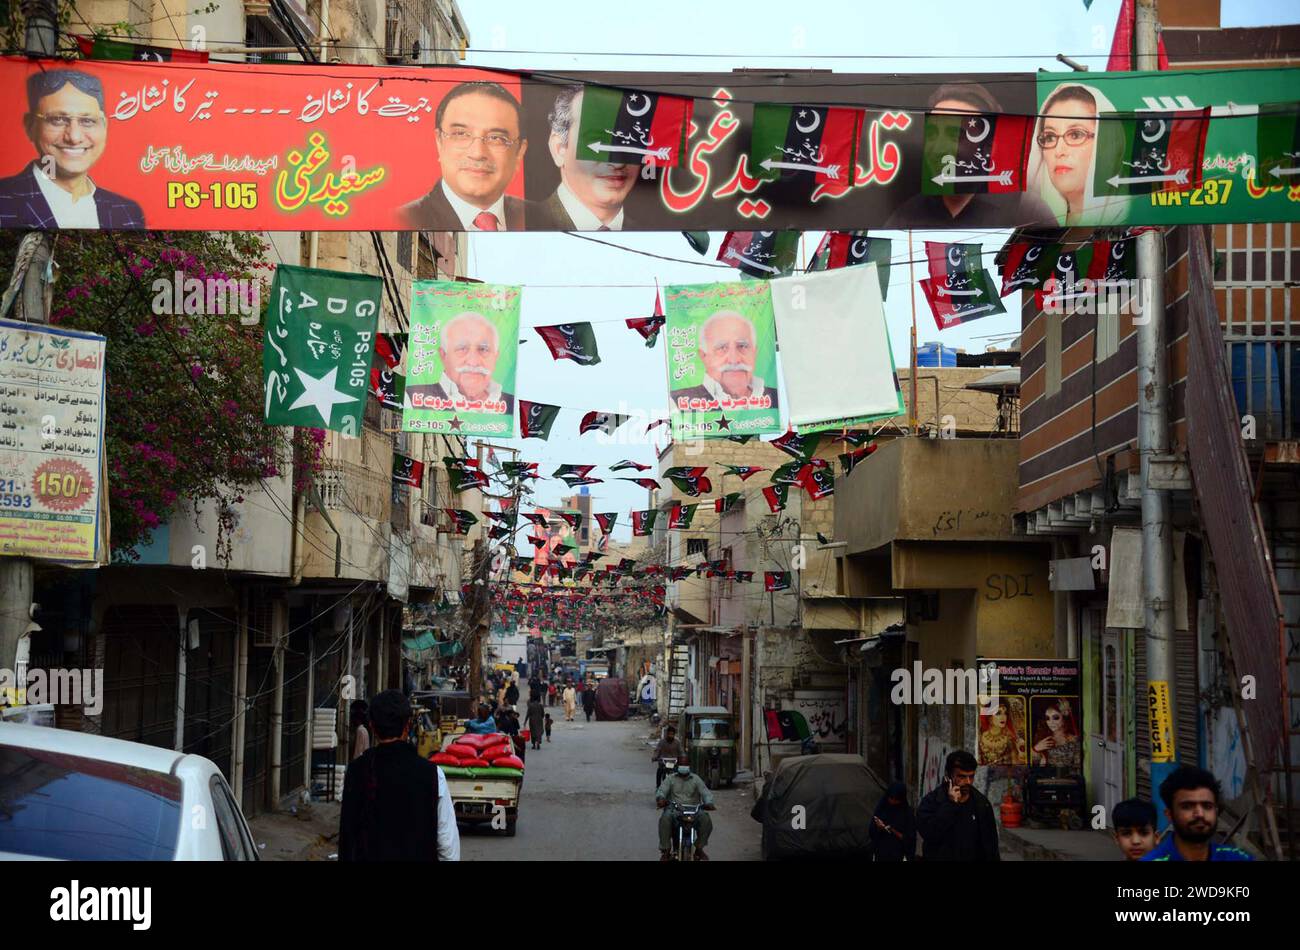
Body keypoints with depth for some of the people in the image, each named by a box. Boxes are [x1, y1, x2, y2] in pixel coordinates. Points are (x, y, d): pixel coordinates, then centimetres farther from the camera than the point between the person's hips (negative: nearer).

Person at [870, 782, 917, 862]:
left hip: (899, 856, -3)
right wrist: (878, 828, -18)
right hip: (881, 854, 3)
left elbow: (909, 838, -9)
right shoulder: (881, 808, 0)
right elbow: (871, 832, 3)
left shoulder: (907, 812, -8)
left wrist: (892, 831, -22)